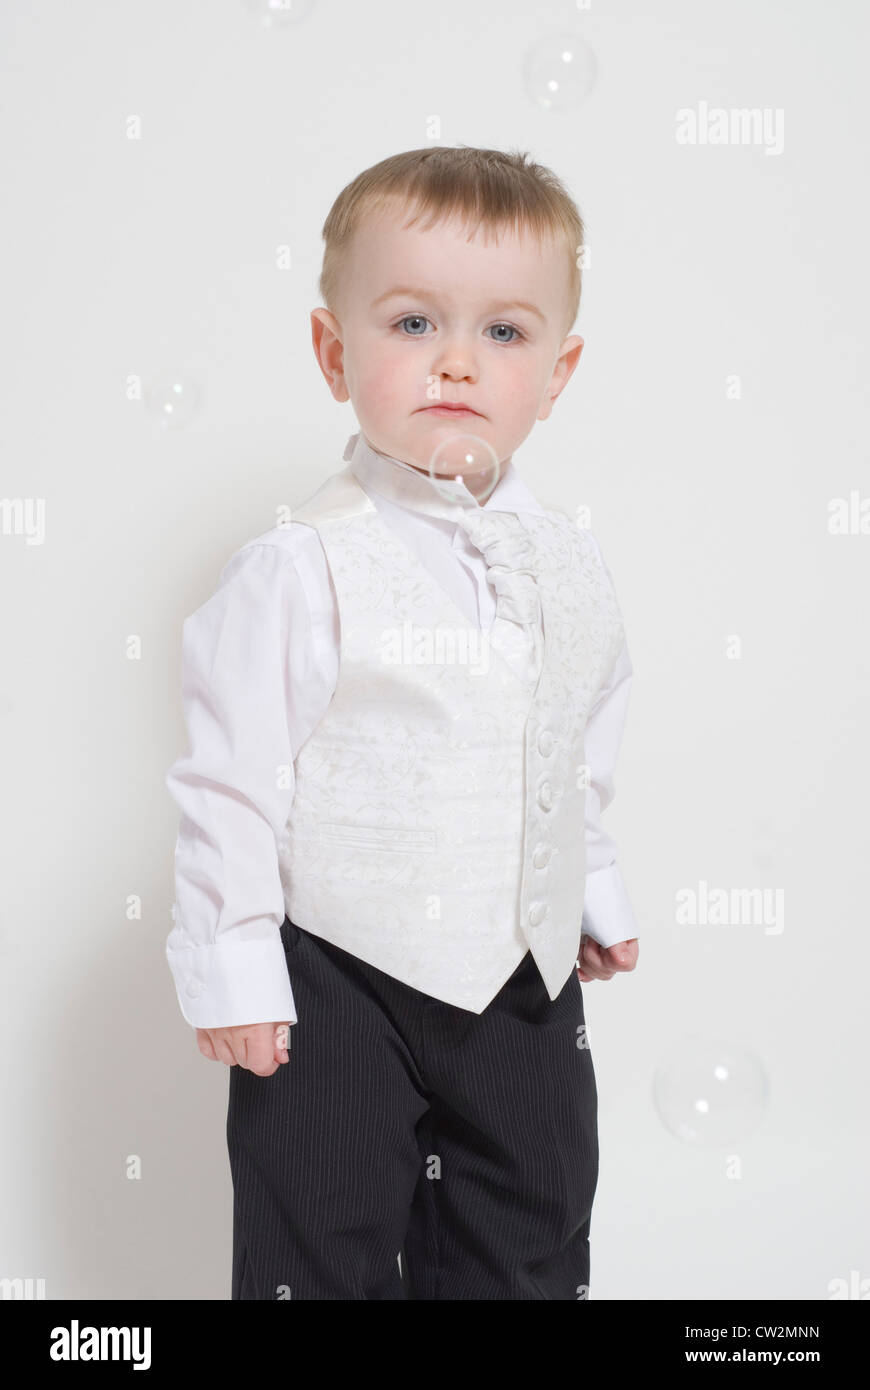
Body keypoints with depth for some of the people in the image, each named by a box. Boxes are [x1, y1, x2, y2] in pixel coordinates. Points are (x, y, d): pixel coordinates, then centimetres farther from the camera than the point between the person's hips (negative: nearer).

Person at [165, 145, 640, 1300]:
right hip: (336, 986, -5)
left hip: (526, 982, 6)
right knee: (323, 1252, 10)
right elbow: (233, 776, -14)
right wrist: (233, 970, -12)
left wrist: (598, 896, 22)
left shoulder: (569, 566, 1)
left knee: (530, 1253, 20)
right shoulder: (302, 568, -17)